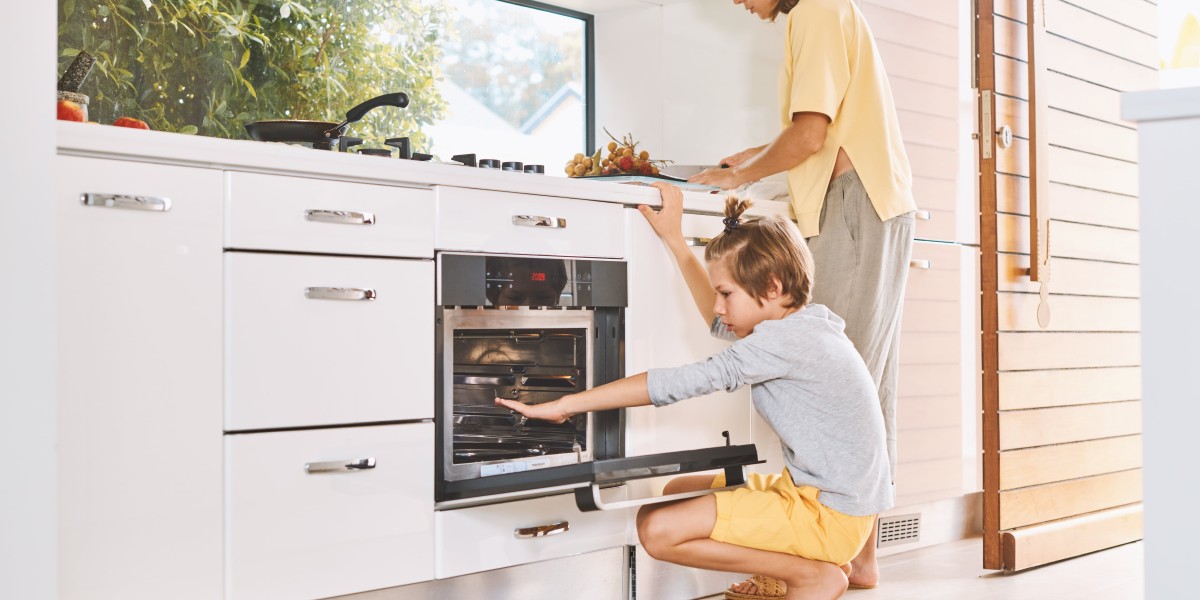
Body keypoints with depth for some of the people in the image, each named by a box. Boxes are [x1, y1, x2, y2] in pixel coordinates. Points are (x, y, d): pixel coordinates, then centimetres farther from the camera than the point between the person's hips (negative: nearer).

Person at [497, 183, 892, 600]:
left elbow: (684, 382, -26)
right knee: (679, 492, 19)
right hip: (812, 491, 10)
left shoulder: (787, 340, -22)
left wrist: (566, 405, -23)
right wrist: (675, 240, 22)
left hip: (830, 516, -10)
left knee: (658, 528, -20)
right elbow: (722, 323, 24)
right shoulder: (800, 324, 8)